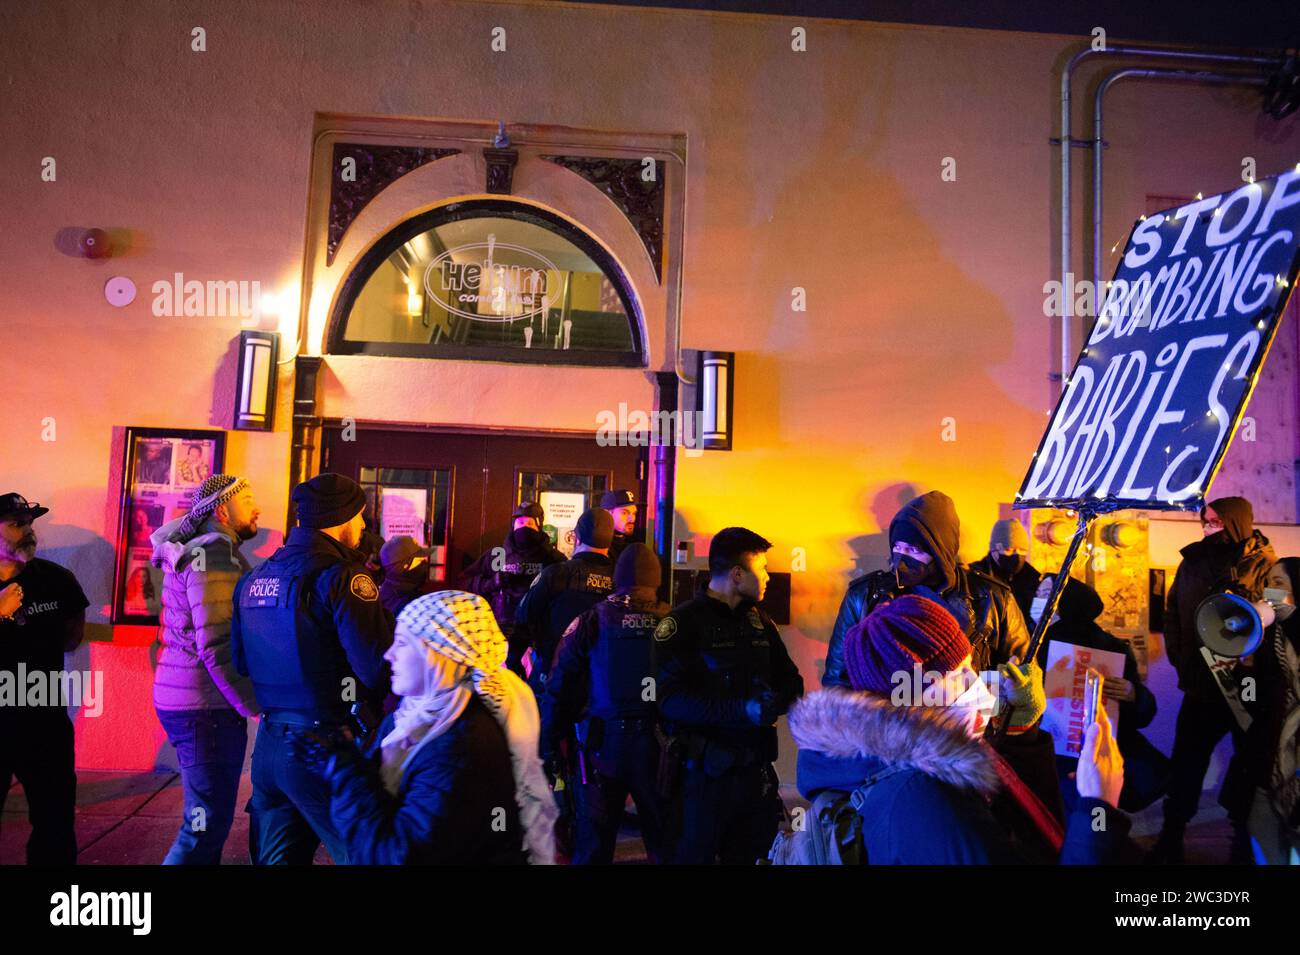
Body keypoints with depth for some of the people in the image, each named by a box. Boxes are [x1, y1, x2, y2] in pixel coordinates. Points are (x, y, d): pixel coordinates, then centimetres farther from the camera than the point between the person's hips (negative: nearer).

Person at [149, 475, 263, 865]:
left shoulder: (198, 551, 15)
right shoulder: (214, 555, -17)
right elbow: (217, 648, -24)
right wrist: (258, 705, -17)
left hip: (185, 699, 10)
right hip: (206, 706, -10)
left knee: (206, 815, 19)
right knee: (209, 822, -3)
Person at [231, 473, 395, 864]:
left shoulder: (253, 578, 9)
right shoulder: (338, 575, -15)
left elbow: (242, 662, 17)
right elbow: (381, 666, -21)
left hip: (270, 744, 8)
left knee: (277, 857, 20)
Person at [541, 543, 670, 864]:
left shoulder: (591, 621, -3)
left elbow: (559, 686, -2)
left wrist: (549, 743, 5)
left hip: (603, 744, 0)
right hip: (655, 744, 1)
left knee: (593, 844, 11)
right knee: (664, 840, 15)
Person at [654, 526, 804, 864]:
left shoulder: (760, 621, 10)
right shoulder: (683, 623, -12)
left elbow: (792, 683, 9)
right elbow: (672, 700, -22)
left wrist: (776, 701, -14)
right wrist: (743, 710, -30)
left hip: (756, 768, 6)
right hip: (704, 772, -6)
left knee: (754, 856, 18)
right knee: (694, 857, 9)